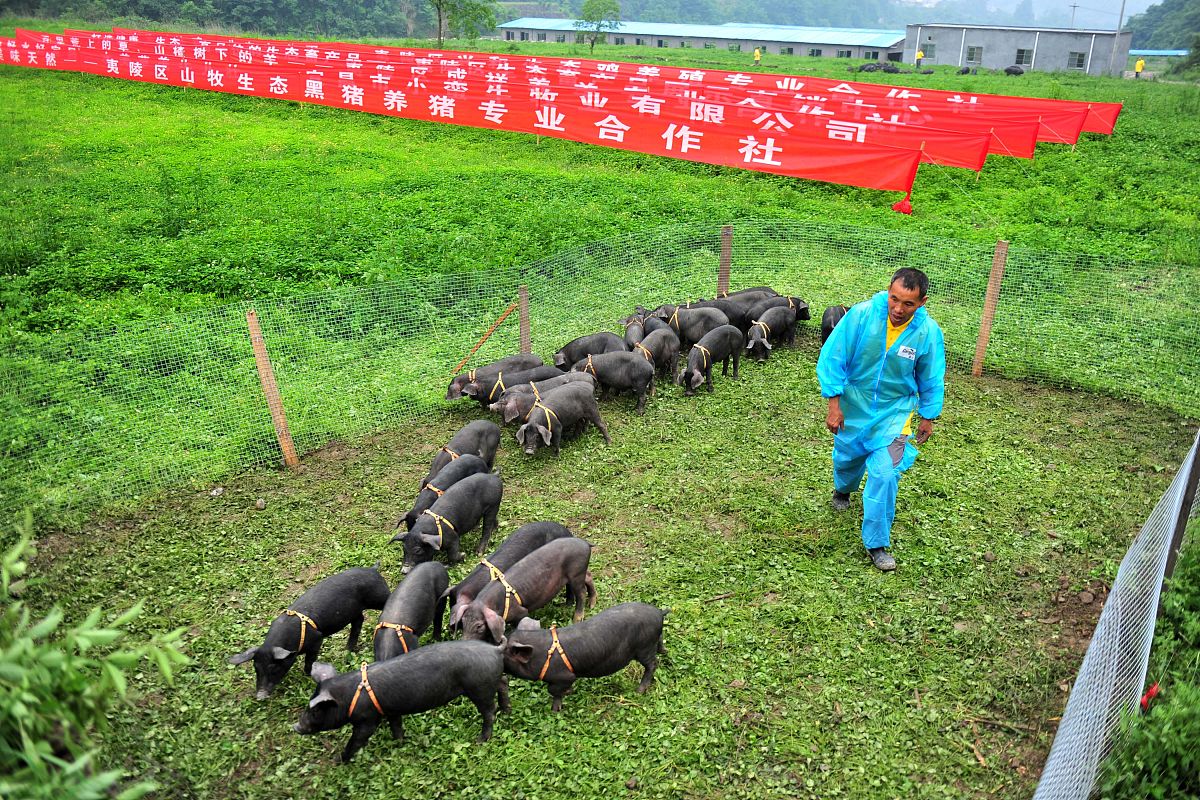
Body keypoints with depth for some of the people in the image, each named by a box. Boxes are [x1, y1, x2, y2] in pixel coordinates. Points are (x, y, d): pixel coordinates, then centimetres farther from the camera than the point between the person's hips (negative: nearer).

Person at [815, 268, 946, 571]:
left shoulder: (928, 332, -18)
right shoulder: (861, 315, -23)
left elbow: (931, 379, -1)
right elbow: (833, 358, -14)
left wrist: (928, 417, 9)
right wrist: (834, 405, -15)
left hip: (894, 411, -1)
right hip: (853, 404, 1)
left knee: (884, 473, -12)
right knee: (847, 456, 23)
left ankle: (877, 543, 4)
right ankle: (843, 490, 60)